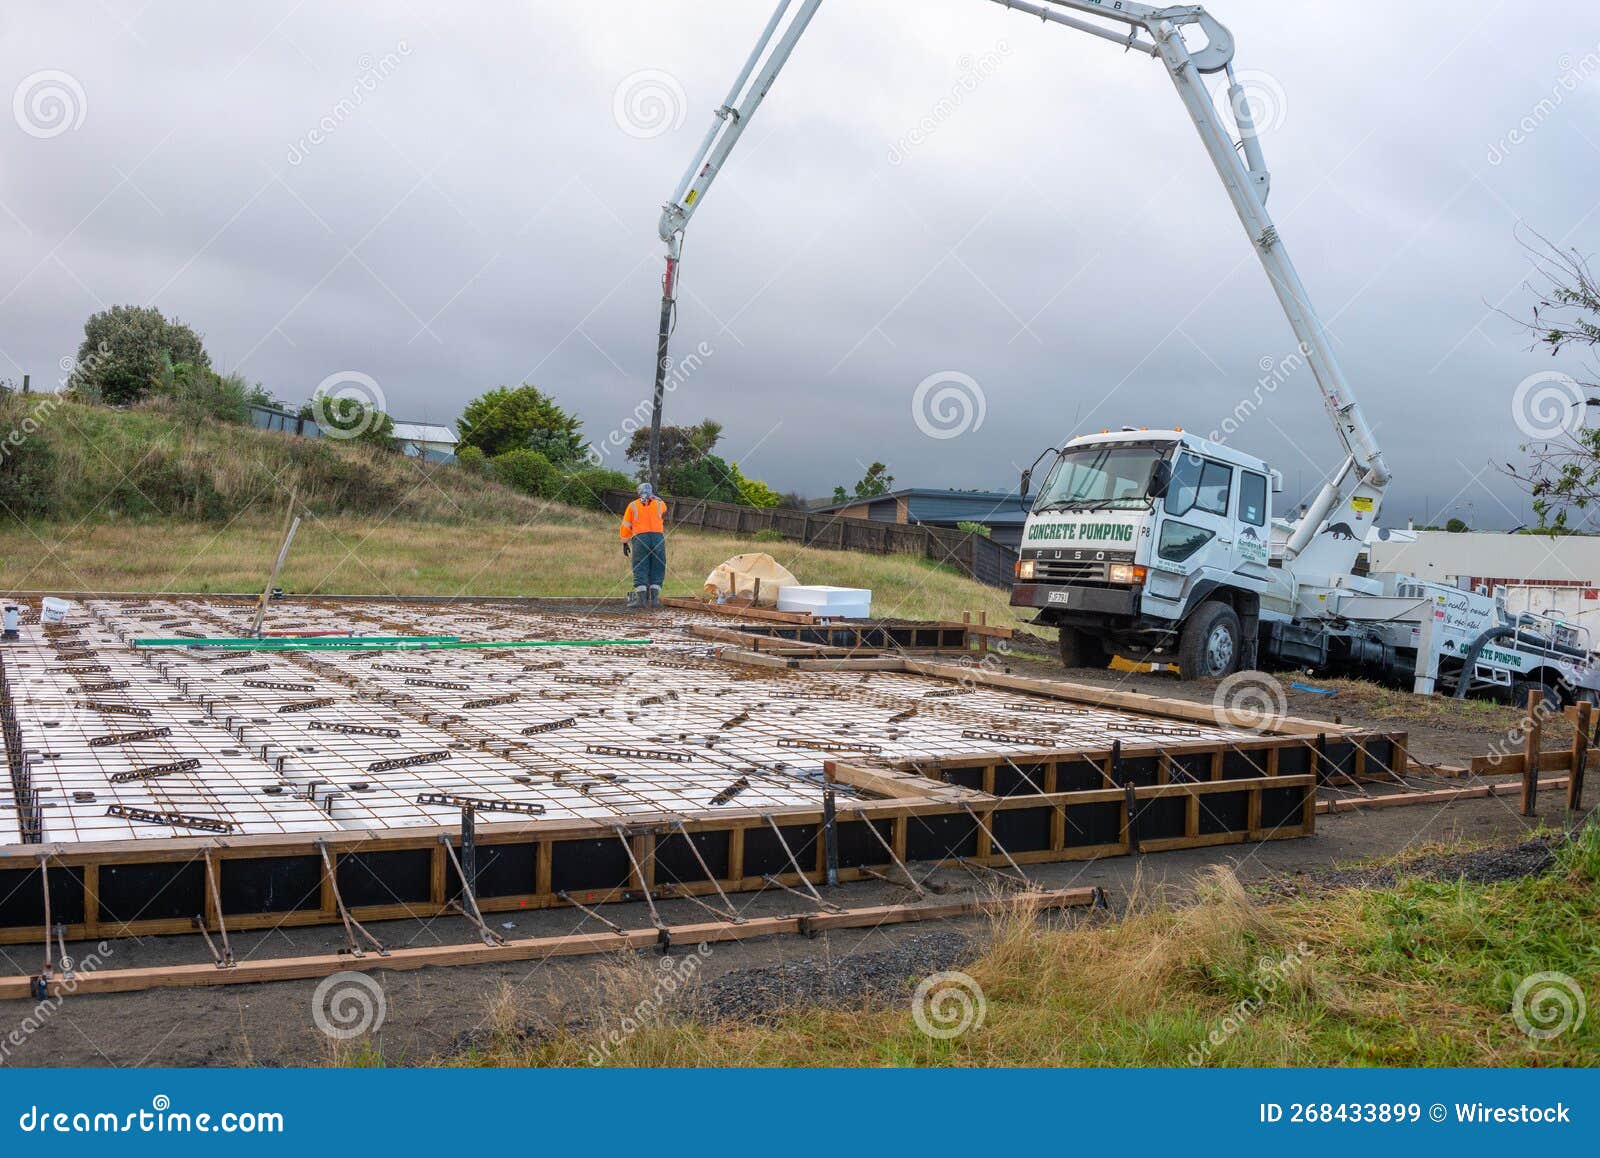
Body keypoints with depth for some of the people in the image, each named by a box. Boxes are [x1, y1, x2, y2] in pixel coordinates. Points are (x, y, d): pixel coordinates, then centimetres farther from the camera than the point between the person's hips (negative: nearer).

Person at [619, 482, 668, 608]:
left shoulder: (633, 505, 14)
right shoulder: (661, 504, 16)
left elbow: (626, 526, 14)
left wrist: (625, 543, 18)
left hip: (640, 538, -1)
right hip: (658, 537, 1)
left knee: (640, 569, 1)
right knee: (657, 569, 6)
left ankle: (641, 598, -7)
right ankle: (654, 598, 0)